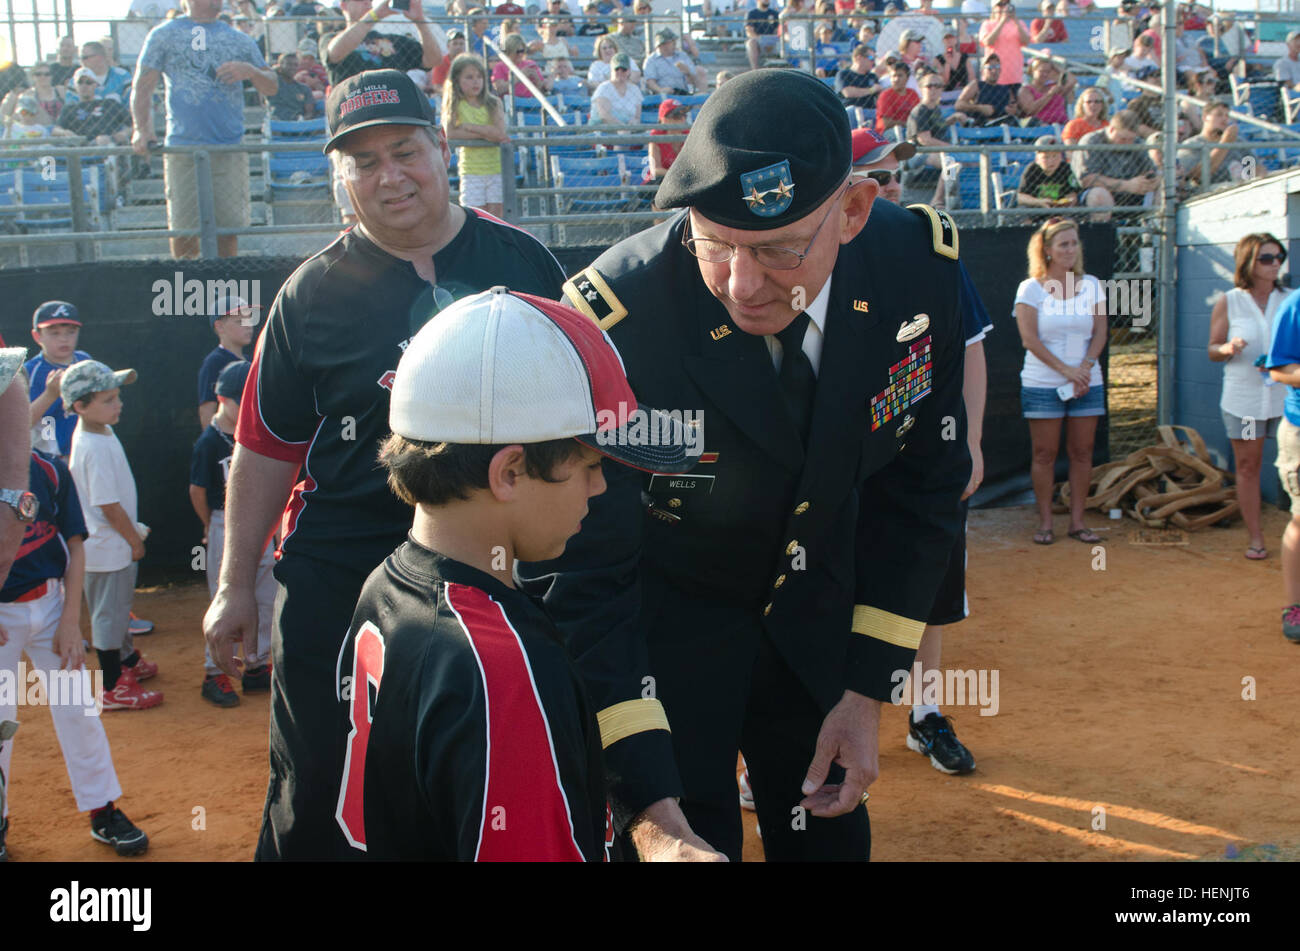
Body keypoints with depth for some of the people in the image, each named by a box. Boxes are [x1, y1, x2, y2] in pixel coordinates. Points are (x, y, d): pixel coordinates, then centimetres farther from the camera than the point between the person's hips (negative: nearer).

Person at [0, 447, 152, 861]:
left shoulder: (49, 470, -1)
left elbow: (75, 547, 3)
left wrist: (70, 620, -4)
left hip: (49, 604, 2)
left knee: (78, 710, 4)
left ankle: (104, 812, 16)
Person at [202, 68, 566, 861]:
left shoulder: (522, 260, 1)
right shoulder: (314, 292, -3)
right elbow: (267, 448, 1)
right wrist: (236, 585, 2)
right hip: (342, 568, -1)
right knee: (316, 790, 6)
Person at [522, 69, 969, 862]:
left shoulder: (920, 265, -20)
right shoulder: (609, 325, -32)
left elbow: (922, 484, -6)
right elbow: (576, 582, -29)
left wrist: (867, 688, -7)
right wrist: (652, 815, -36)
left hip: (815, 612, 4)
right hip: (663, 623, -3)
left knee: (832, 835, 15)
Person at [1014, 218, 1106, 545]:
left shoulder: (1091, 284, 8)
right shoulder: (1031, 288, -2)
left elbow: (1099, 333, 6)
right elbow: (1030, 339, -8)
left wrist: (1085, 367, -10)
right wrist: (1065, 370, -14)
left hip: (1087, 383, 3)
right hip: (1043, 384, -3)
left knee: (1082, 453, 4)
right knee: (1045, 454, 0)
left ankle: (1077, 521, 12)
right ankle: (1045, 522, 8)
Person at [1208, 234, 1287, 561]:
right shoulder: (1228, 304, 2)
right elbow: (1213, 350, 5)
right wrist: (1228, 348, -17)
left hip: (1285, 396, 0)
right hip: (1243, 397, 0)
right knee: (1247, 465, 6)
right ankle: (1255, 537, 15)